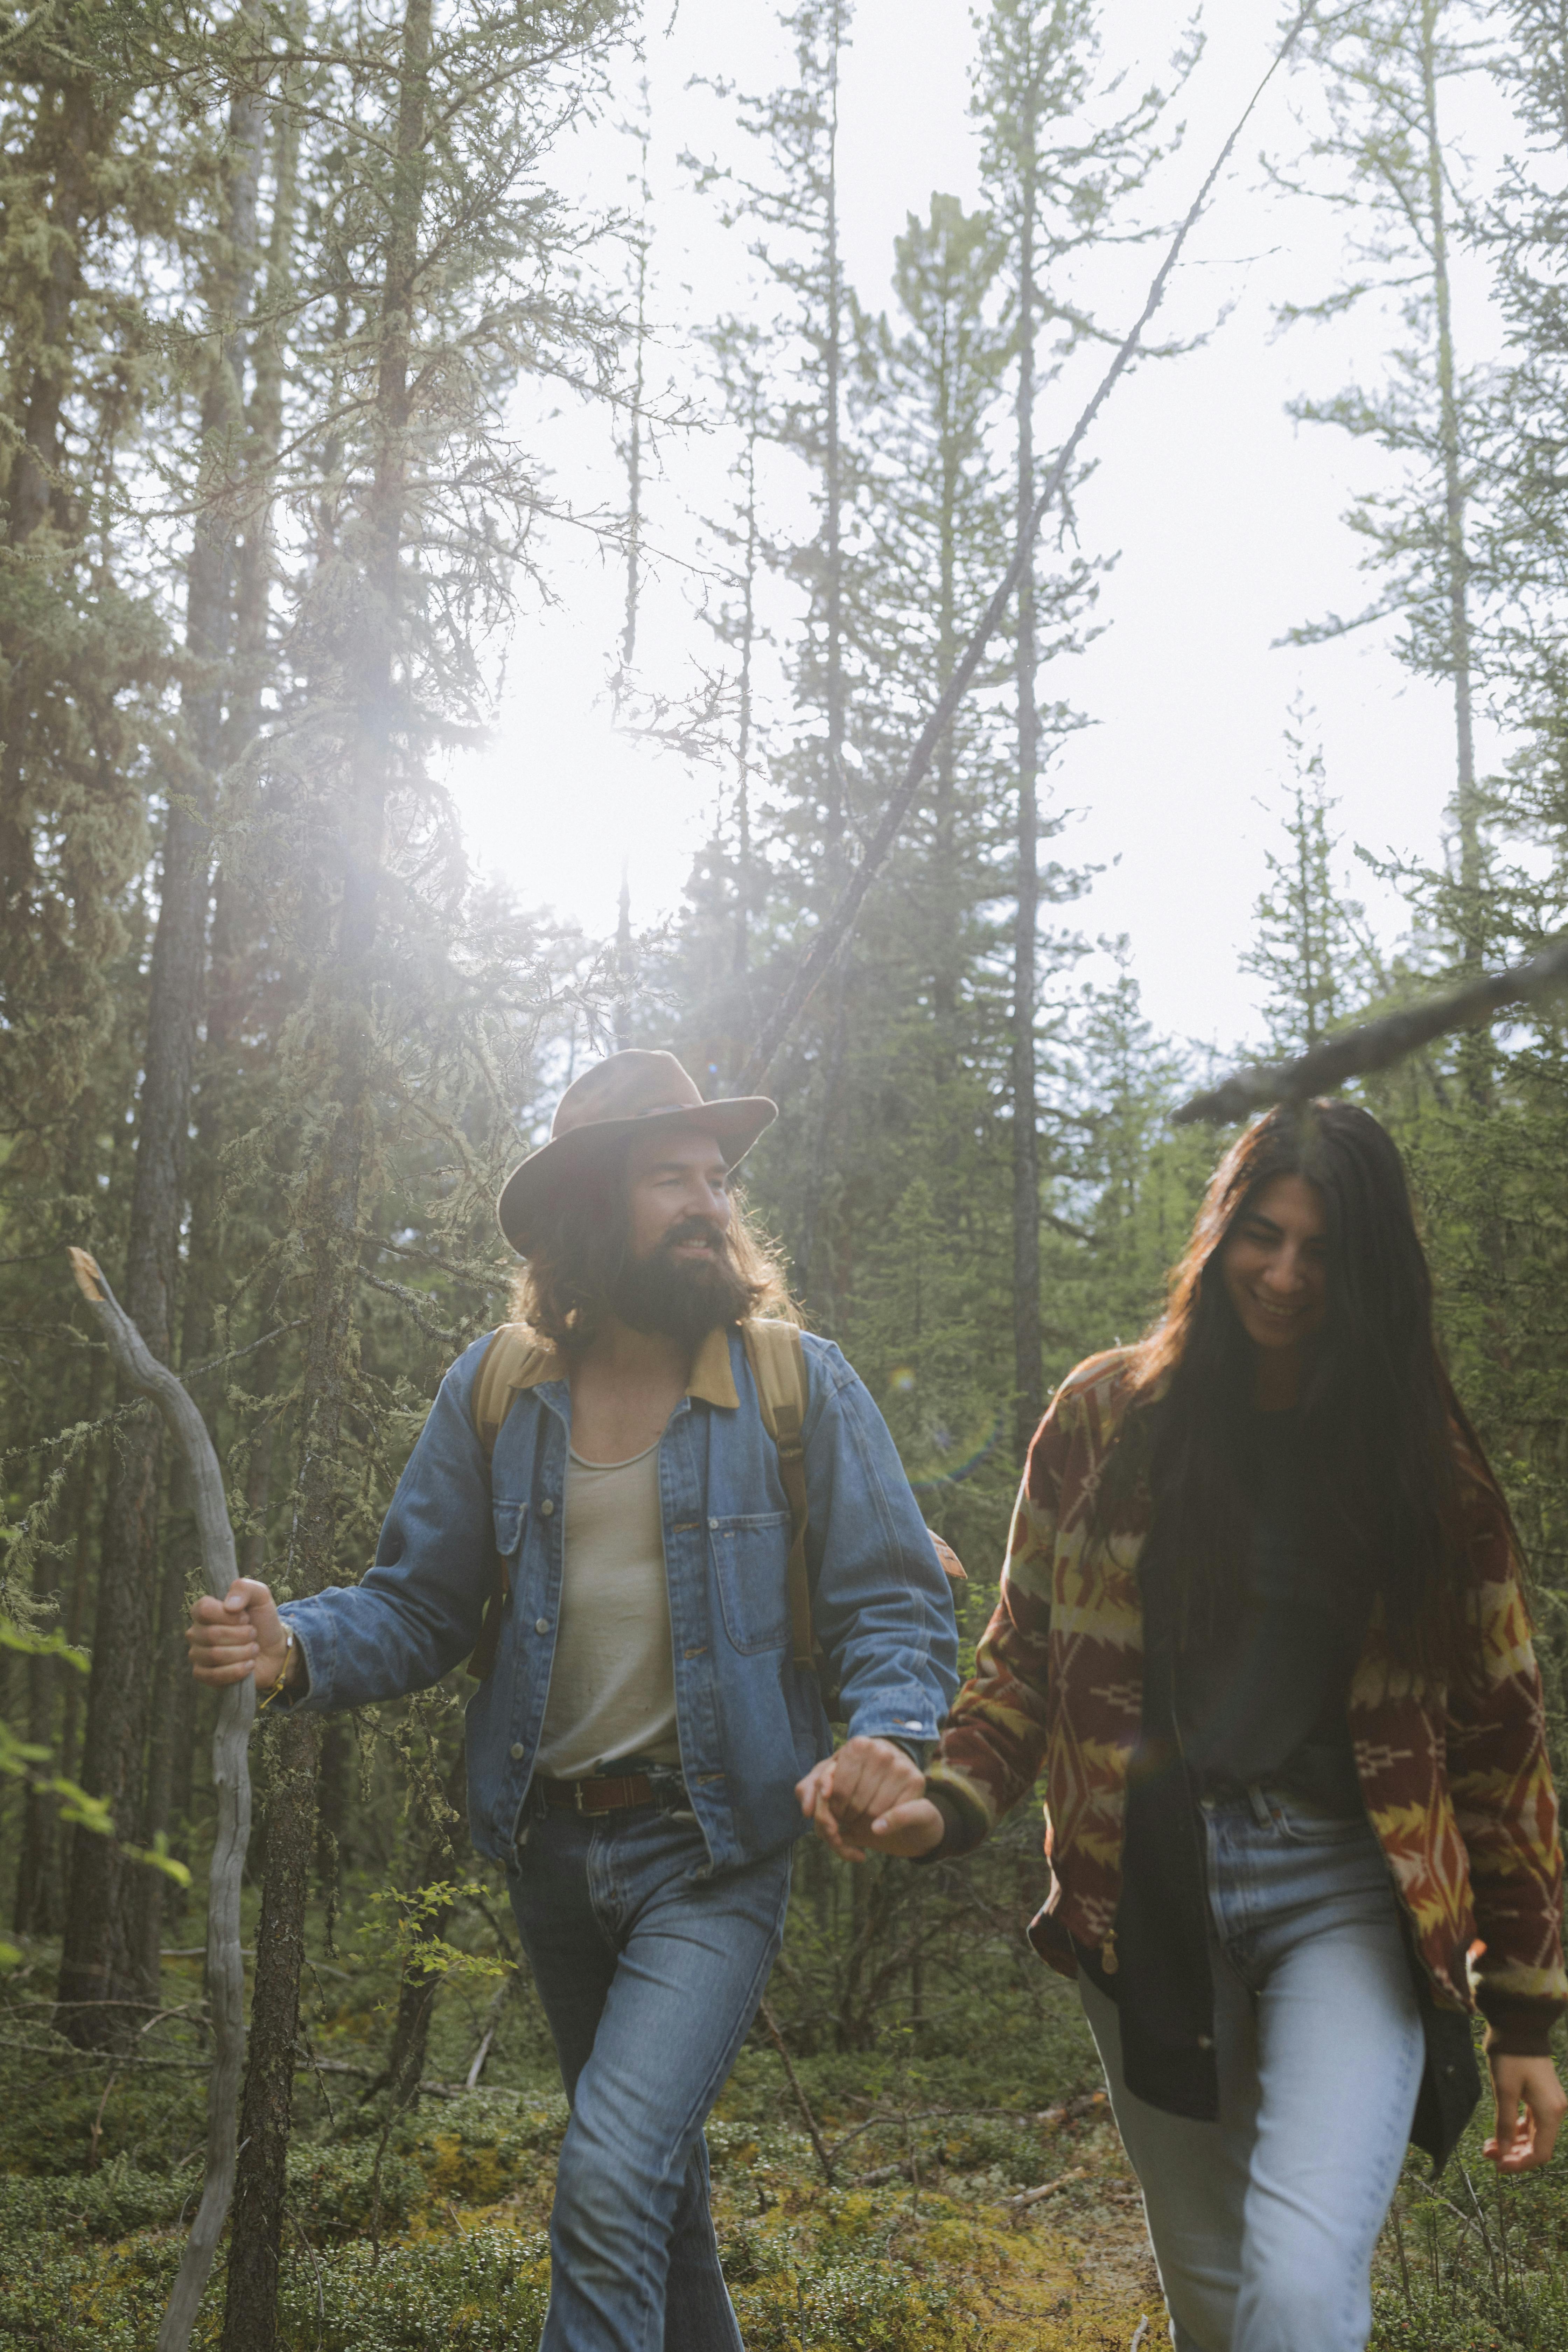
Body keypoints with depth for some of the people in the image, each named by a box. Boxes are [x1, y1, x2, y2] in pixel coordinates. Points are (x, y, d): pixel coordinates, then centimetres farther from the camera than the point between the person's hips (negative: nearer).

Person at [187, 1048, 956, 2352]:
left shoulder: (800, 1384, -8)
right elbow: (419, 1604, 2)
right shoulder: (493, 1393, 0)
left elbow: (898, 1607, -6)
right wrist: (296, 1648, -19)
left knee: (613, 2183, -19)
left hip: (713, 1849, -4)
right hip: (554, 1842, 4)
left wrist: (886, 1735, -27)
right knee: (652, 2165, 22)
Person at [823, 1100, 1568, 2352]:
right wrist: (950, 1804, -9)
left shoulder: (1423, 1462, 1)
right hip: (1147, 1894, 2)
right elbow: (1028, 1653, 9)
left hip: (1344, 1897, -1)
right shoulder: (1107, 1415, 3)